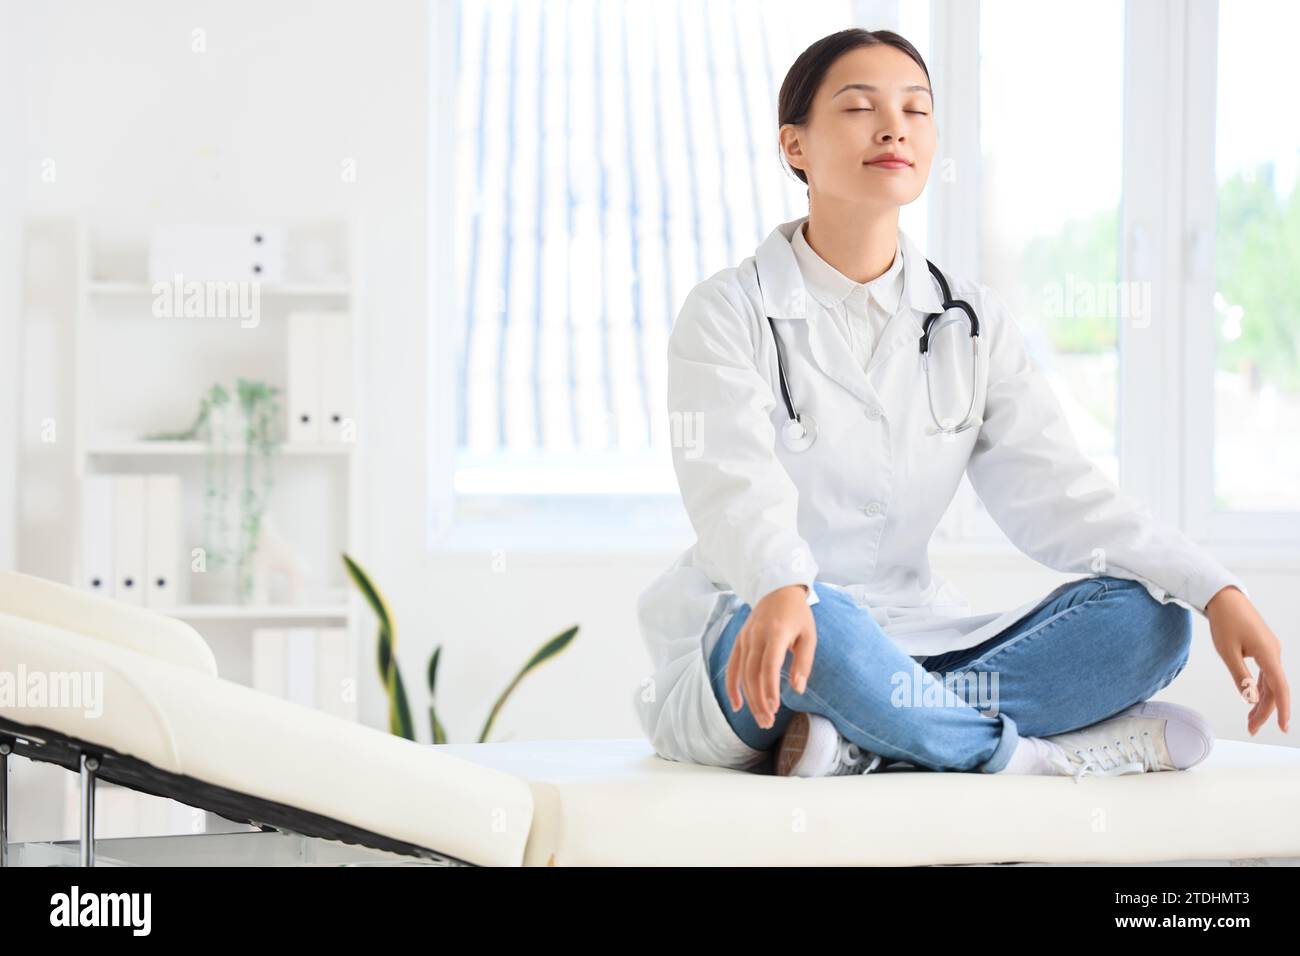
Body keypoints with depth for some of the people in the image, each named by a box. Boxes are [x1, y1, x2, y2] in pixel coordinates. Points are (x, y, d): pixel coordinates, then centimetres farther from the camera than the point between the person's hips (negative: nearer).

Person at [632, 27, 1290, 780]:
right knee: (815, 628, -40)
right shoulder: (728, 313, -5)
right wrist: (780, 591, -47)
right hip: (739, 664, -5)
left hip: (905, 646, 6)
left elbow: (1054, 489, 1)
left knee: (1148, 620, -16)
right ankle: (1030, 754, -18)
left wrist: (1216, 590, -15)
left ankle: (868, 741, -30)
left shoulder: (973, 319, 10)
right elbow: (735, 486, -22)